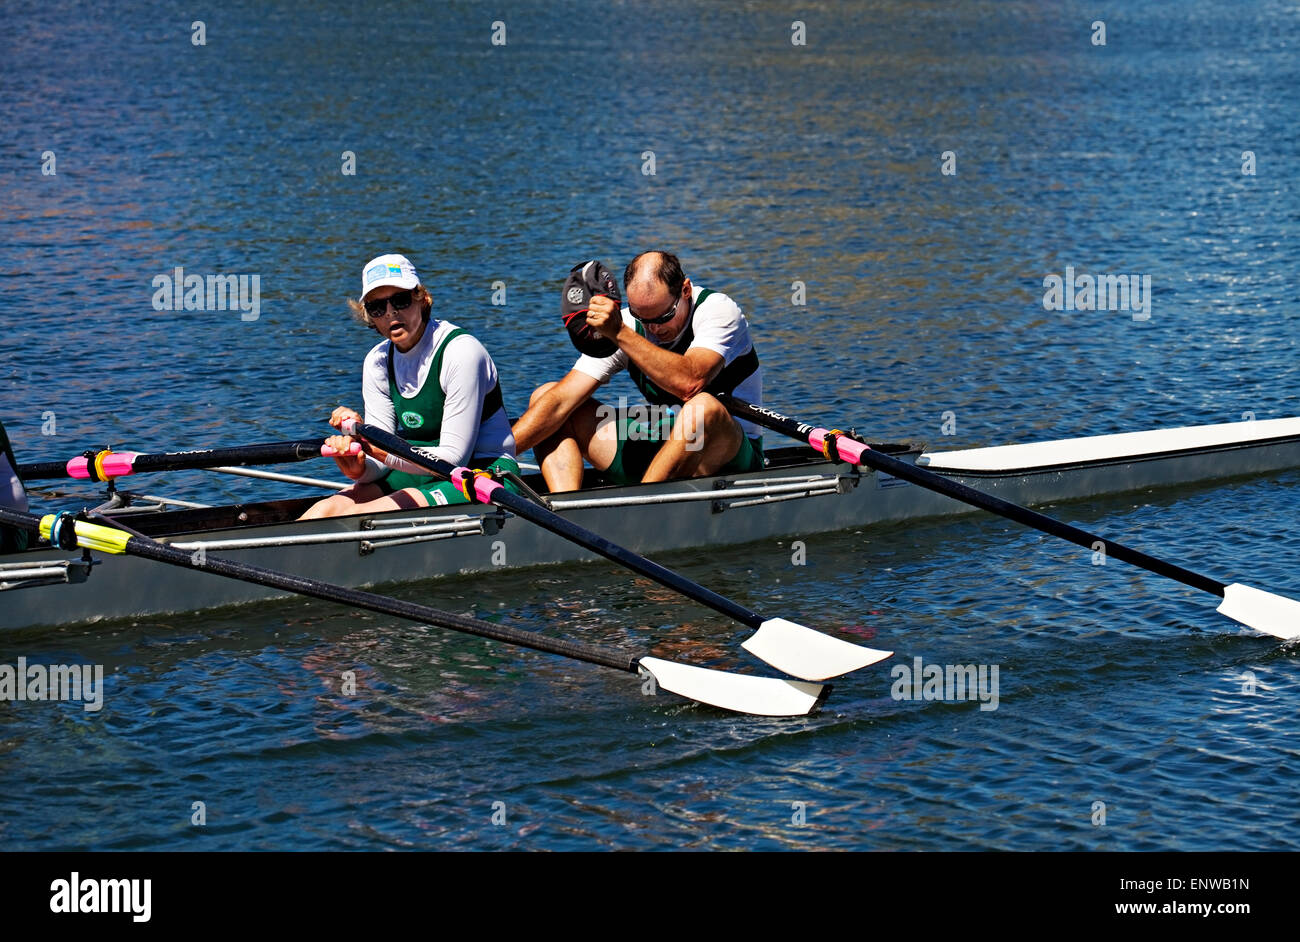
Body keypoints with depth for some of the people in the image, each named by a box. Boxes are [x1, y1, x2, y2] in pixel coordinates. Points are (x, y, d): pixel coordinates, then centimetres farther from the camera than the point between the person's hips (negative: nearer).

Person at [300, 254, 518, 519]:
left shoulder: (460, 352, -16)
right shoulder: (378, 362, 6)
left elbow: (453, 458, -19)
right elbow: (381, 461, 2)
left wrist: (375, 445, -29)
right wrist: (360, 469, -23)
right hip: (421, 475, 7)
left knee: (361, 515, -29)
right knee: (327, 509, -18)